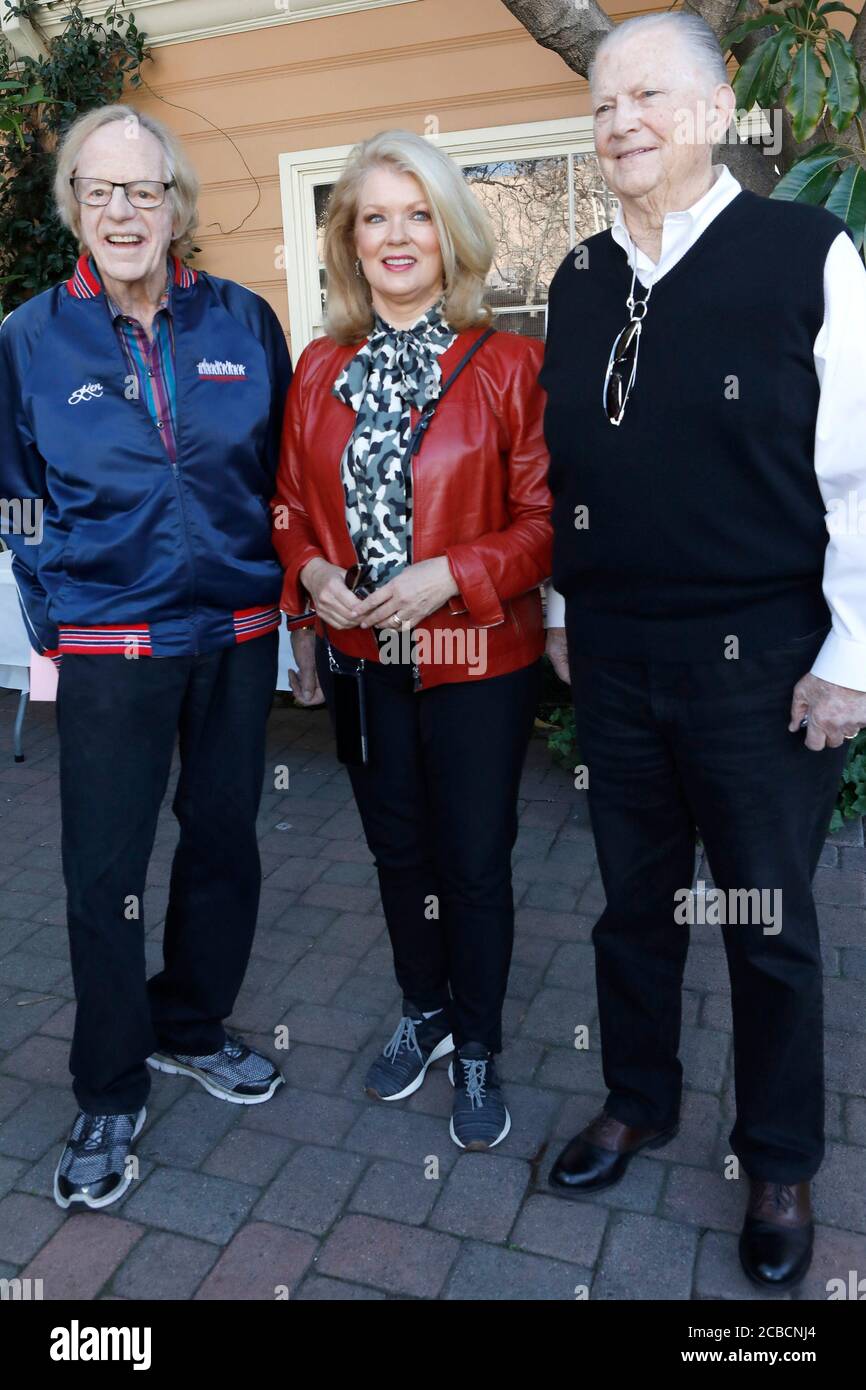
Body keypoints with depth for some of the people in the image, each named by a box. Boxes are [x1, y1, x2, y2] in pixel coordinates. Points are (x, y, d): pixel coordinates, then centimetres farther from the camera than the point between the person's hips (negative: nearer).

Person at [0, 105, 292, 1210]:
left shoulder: (242, 321, 2)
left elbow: (282, 471, 9)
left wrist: (284, 588, 5)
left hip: (238, 635, 2)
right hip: (109, 649, -2)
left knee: (224, 840, 13)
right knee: (103, 870, 2)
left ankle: (189, 1028, 38)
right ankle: (108, 1096, 23)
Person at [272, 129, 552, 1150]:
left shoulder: (506, 365, -7)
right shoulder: (321, 369, 6)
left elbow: (544, 519, -8)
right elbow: (292, 506, 10)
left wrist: (450, 575, -21)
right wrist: (313, 575, -9)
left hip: (478, 657, -3)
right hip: (360, 656, 4)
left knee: (475, 860, 7)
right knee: (397, 847, 18)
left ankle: (476, 1050, 31)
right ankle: (422, 1011, 42)